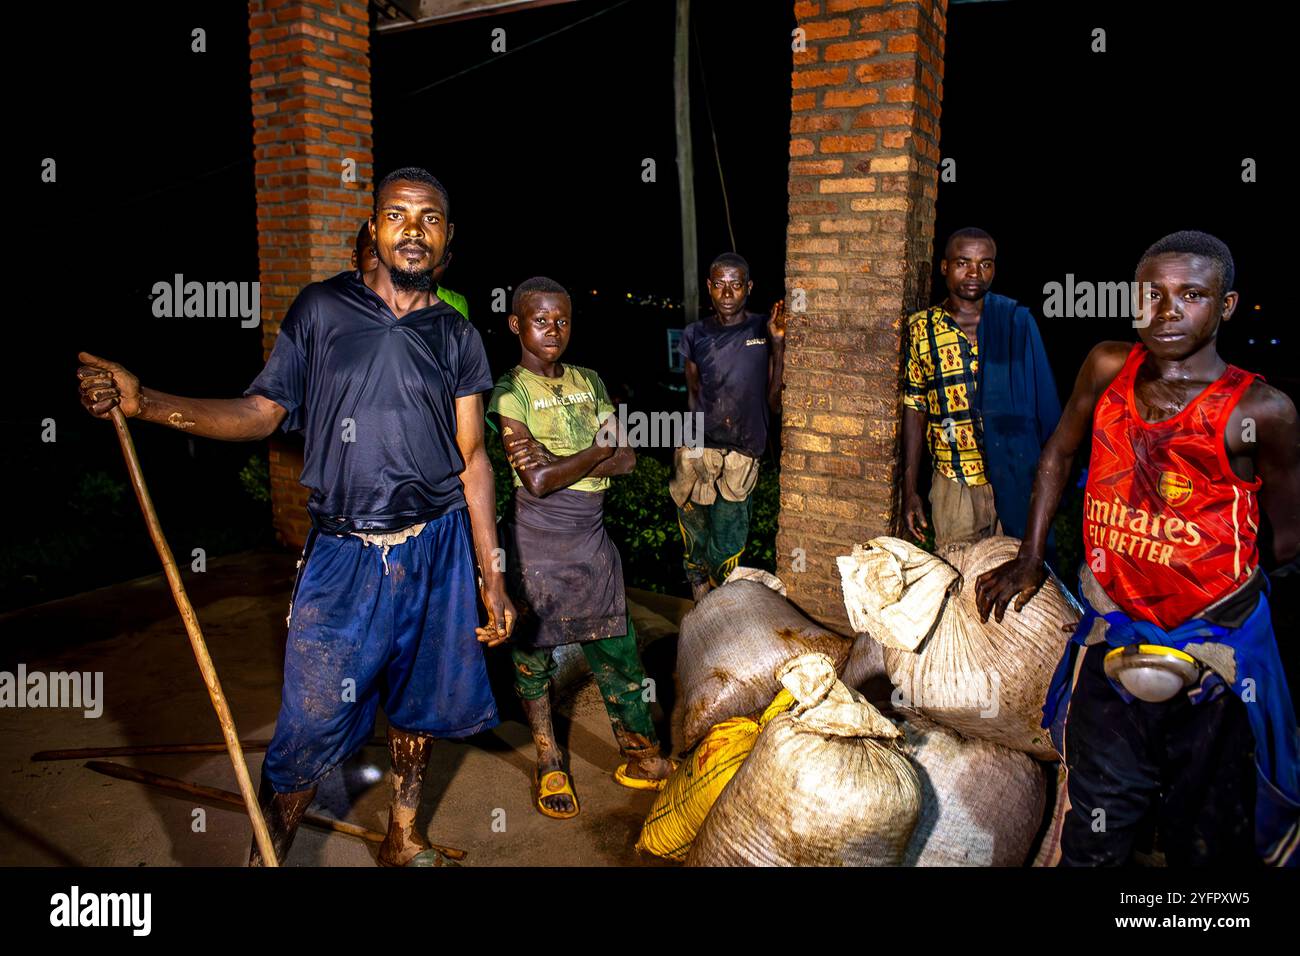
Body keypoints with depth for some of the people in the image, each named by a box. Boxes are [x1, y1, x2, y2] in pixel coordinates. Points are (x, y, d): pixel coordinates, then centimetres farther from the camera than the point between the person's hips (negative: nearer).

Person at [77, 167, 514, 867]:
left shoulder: (458, 338, 5)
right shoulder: (322, 308, 2)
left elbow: (471, 460, 4)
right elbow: (264, 411, 1)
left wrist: (492, 576, 1)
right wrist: (145, 403, -13)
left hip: (436, 551, 2)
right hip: (341, 553, -2)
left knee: (418, 704, 15)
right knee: (310, 726, -1)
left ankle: (402, 840, 38)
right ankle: (267, 855, 24)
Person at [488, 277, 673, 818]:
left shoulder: (589, 382, 8)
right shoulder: (509, 393, -8)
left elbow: (627, 460, -1)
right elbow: (537, 480, -18)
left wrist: (560, 463, -15)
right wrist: (599, 449, -9)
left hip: (591, 538, 4)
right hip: (536, 544, -4)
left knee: (617, 649, 8)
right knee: (533, 652, 9)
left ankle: (642, 756, 23)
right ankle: (549, 765, 27)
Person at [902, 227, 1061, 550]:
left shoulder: (1016, 320, 2)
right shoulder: (921, 327, 4)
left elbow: (1044, 406, 4)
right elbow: (914, 408, 5)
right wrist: (910, 490, 1)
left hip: (1015, 481, 0)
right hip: (953, 485, 0)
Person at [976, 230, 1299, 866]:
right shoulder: (1107, 368, -1)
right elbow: (1059, 453, 14)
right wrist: (1029, 558, 14)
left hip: (1216, 655, -2)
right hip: (1111, 640, 3)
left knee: (1206, 841, 15)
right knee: (1093, 839, 13)